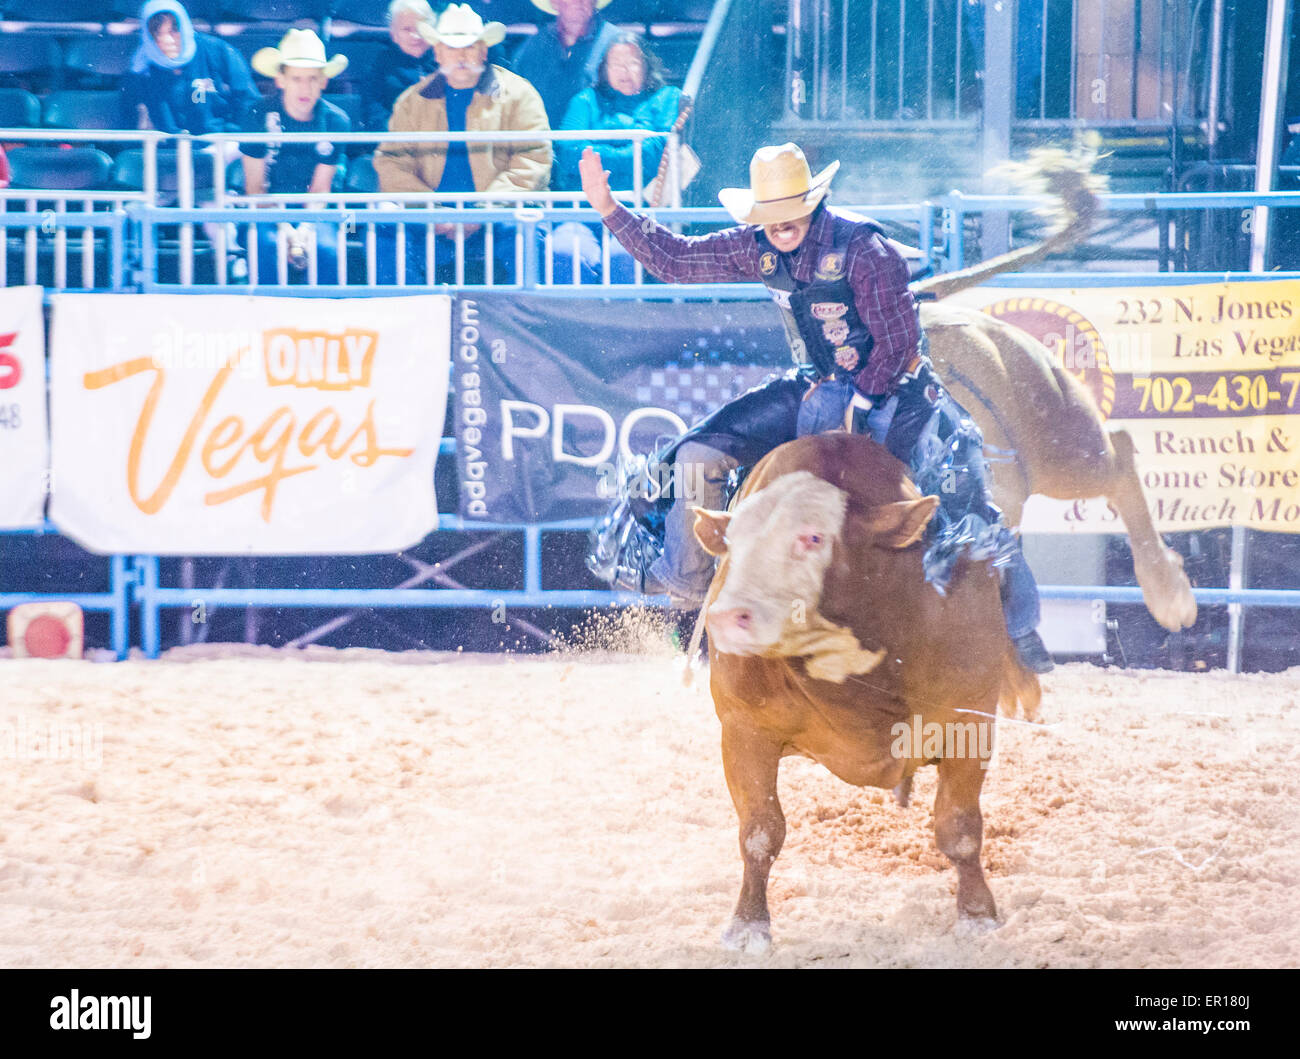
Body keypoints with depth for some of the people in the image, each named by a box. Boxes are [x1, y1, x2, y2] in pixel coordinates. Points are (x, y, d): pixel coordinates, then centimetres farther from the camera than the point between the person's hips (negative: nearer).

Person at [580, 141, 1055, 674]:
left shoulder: (864, 249, -22)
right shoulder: (758, 249, -5)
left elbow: (896, 344, -18)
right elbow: (675, 259, 4)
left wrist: (857, 409, -18)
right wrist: (609, 209, -4)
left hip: (891, 390, -6)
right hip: (815, 390, 6)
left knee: (960, 500, -19)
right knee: (698, 454, -5)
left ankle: (1019, 633, -6)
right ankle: (685, 581, 9)